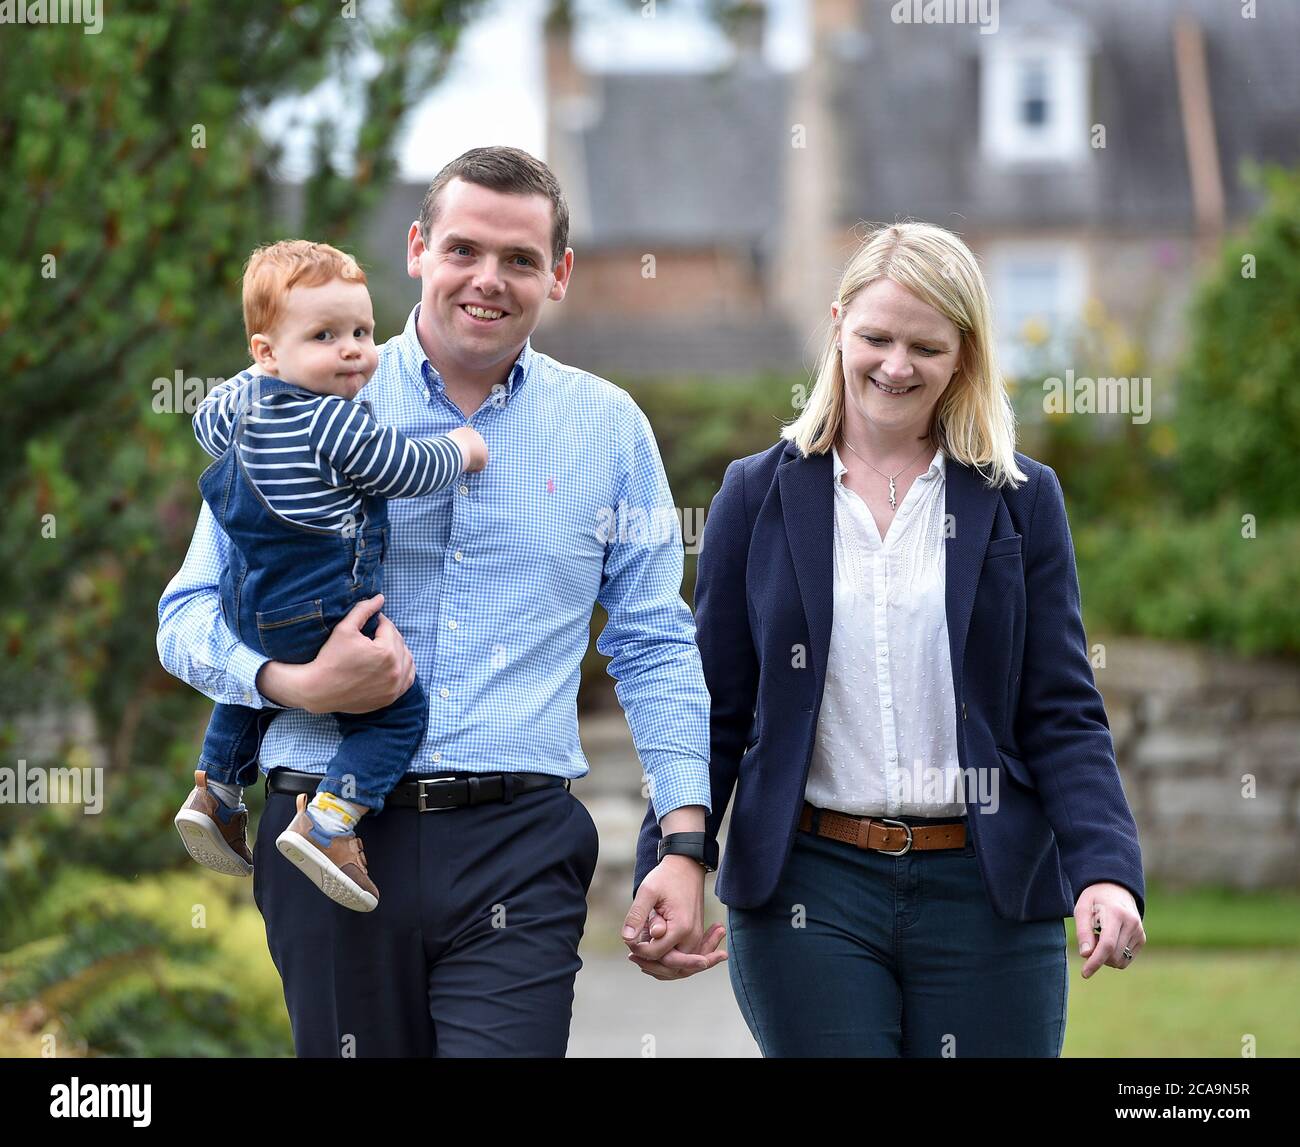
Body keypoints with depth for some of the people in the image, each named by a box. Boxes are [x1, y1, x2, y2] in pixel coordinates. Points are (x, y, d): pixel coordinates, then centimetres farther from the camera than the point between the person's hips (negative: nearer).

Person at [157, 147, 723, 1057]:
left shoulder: (609, 429, 10)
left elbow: (656, 649, 12)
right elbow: (190, 614, 6)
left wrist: (684, 845, 0)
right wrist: (297, 683, -15)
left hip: (516, 846, 0)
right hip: (332, 837, 0)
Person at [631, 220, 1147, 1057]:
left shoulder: (1021, 502, 7)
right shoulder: (760, 496, 7)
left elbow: (1062, 714, 3)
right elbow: (712, 711, 8)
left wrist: (1107, 870, -12)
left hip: (987, 894, 0)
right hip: (808, 893, 0)